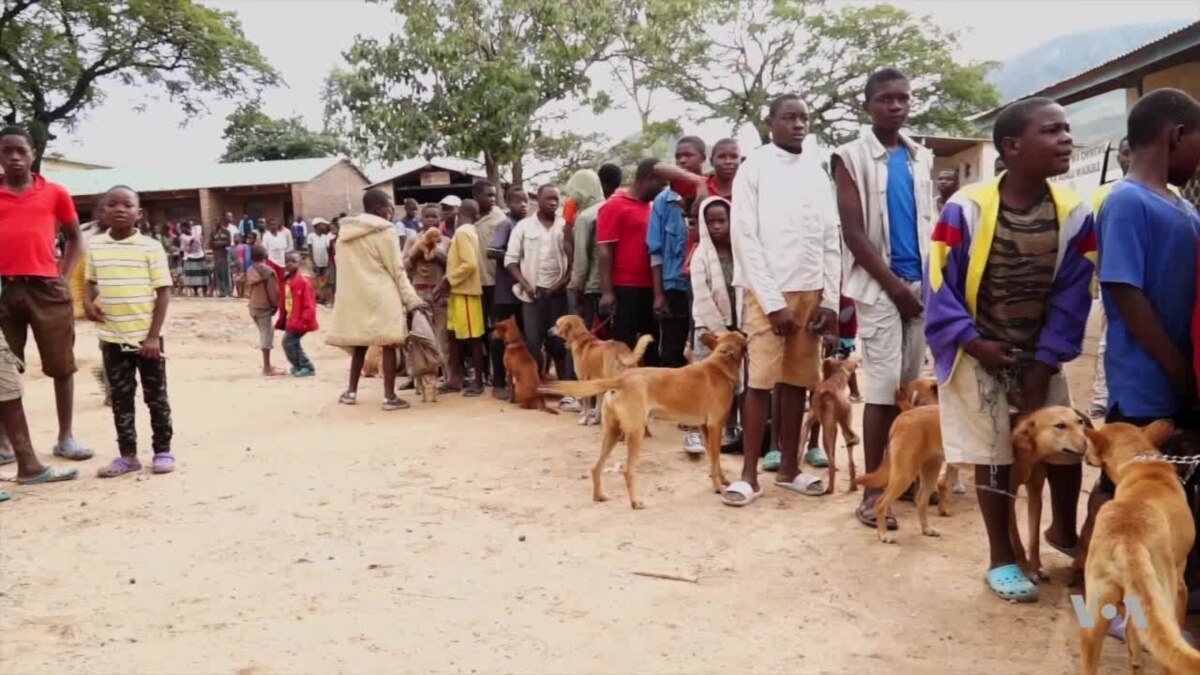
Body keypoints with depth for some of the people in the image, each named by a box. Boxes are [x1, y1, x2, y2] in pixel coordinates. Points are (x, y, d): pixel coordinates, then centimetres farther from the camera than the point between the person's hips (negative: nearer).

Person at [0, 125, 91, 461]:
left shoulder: (55, 193, 6)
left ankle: (66, 437, 15)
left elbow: (75, 238, 14)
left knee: (62, 366, 4)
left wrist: (63, 275, 3)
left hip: (46, 288, -1)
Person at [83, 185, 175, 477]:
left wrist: (153, 335, -12)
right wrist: (88, 301, -5)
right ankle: (127, 455, 20)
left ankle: (163, 450, 18)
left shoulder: (150, 247, -7)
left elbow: (163, 292, -7)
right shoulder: (95, 247, 4)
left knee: (156, 397, 7)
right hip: (112, 338, 4)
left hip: (146, 337, -3)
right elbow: (92, 281, 19)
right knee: (120, 398, 11)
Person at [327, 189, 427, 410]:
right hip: (381, 296, -6)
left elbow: (343, 266, 13)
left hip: (353, 296, 6)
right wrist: (411, 299, -4)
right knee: (388, 345, -2)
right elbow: (396, 270, -9)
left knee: (359, 343, 17)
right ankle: (389, 396, -3)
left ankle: (351, 391, 22)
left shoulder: (345, 230, 10)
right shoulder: (384, 230, -9)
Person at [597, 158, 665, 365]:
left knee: (653, 348, 11)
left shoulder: (653, 208, 15)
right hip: (625, 289, -7)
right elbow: (605, 252, -10)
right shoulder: (614, 206, -5)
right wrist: (607, 292, -16)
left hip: (652, 289, 7)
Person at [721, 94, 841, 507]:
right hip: (767, 291, -4)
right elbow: (744, 238, -9)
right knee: (760, 382, -3)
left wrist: (831, 298, 2)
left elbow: (832, 240, 11)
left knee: (797, 382, 8)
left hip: (811, 292, 5)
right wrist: (773, 300, -13)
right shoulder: (754, 168, -3)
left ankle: (789, 469, 17)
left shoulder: (817, 171, 12)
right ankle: (749, 475, 3)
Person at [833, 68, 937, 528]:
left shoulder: (921, 158, 13)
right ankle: (872, 489, -1)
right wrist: (895, 285, -10)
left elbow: (931, 224, 16)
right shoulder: (851, 157, -3)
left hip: (921, 282, 5)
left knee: (910, 384, 8)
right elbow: (854, 234, -9)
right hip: (879, 285, -5)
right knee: (883, 386, -7)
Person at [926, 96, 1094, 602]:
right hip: (978, 353, -4)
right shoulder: (967, 209, -18)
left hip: (1039, 355, 4)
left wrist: (1045, 363, -7)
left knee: (1066, 443, 10)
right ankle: (1001, 559, 18)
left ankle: (1063, 531, 39)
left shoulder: (1073, 214, -6)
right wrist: (973, 342, -17)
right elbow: (940, 284, -13)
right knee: (995, 454, 0)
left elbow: (1071, 297, -4)